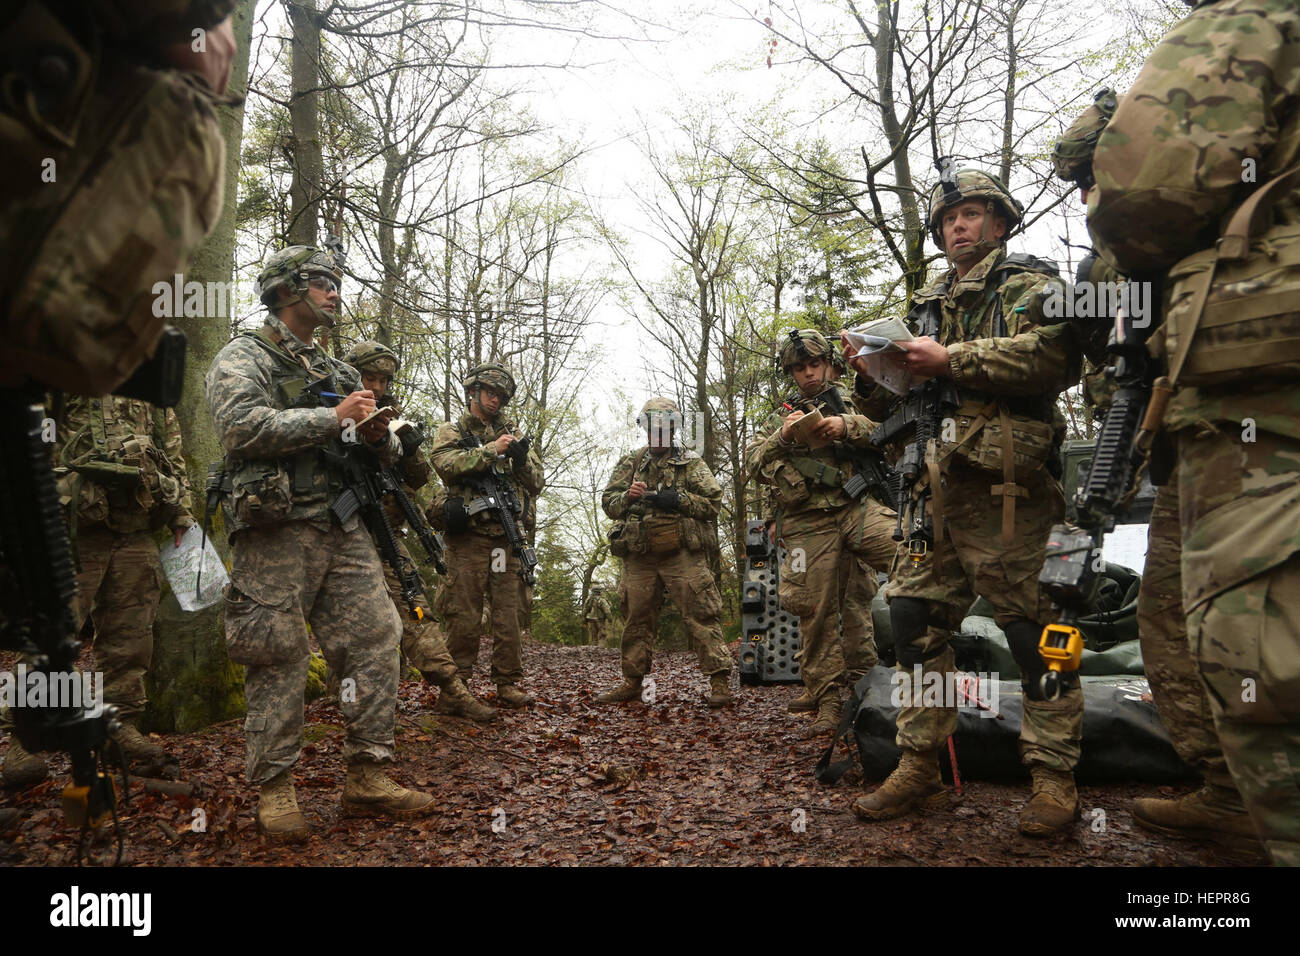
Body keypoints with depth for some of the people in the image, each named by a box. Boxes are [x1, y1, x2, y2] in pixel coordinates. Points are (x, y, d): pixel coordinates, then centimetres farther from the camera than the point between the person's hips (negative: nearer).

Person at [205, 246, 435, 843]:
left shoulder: (338, 372, 23)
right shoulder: (244, 357, 3)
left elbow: (385, 455, 24)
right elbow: (242, 427, -16)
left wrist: (379, 437, -1)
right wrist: (333, 418, -13)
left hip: (344, 531, 6)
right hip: (277, 531, -6)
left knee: (375, 642, 0)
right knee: (278, 660, -3)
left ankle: (367, 779, 8)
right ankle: (274, 791, 8)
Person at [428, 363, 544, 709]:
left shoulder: (512, 433, 19)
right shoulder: (451, 431, 10)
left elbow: (536, 485, 13)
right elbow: (445, 464, -12)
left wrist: (521, 459, -7)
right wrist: (491, 450, -13)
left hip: (506, 536, 3)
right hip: (468, 535, -3)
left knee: (508, 613, 3)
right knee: (464, 614, -2)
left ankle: (509, 684, 9)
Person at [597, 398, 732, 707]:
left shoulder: (692, 463, 8)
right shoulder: (630, 463, 15)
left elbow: (713, 502, 0)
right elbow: (608, 501, 10)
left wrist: (677, 500, -14)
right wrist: (628, 496, -12)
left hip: (683, 554, -3)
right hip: (639, 556, 3)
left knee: (701, 615, -7)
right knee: (637, 620, 9)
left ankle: (719, 681, -4)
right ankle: (632, 681, 20)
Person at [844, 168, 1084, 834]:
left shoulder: (1027, 284, 7)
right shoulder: (929, 307, 27)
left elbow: (1055, 354, -15)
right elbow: (900, 403, 28)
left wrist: (952, 359, -15)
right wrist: (870, 378, 6)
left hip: (1002, 485, -7)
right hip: (935, 486, 7)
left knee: (1029, 627, -6)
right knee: (912, 615, 3)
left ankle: (1054, 780, 2)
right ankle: (919, 768, 11)